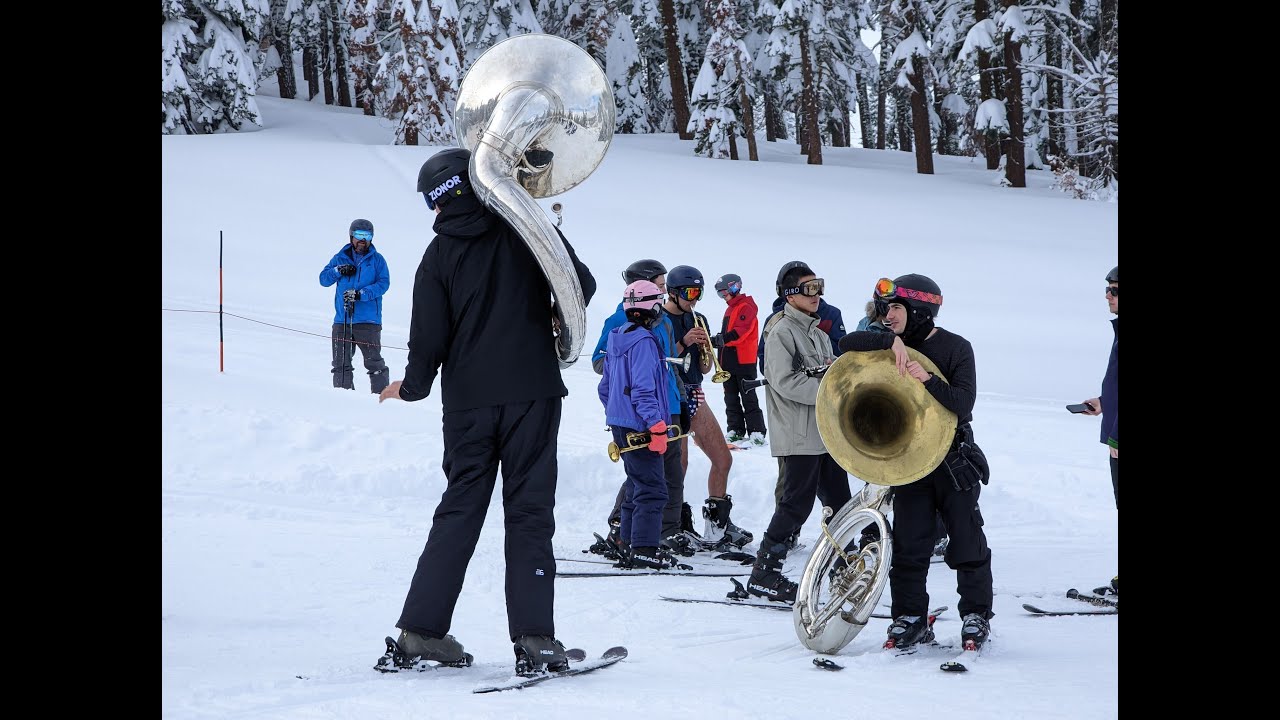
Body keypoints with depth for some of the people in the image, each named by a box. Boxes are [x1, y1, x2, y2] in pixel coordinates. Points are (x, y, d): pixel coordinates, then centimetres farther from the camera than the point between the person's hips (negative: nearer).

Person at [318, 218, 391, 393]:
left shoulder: (377, 259, 4)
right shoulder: (340, 258, 13)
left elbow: (383, 283, -7)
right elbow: (323, 279, 12)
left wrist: (361, 294, -19)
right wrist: (338, 271, -7)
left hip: (368, 320, -4)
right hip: (342, 319, 4)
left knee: (374, 362, -9)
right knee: (341, 362, 6)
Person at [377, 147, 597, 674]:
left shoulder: (439, 254, 1)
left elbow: (429, 337, -2)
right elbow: (581, 284, -3)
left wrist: (412, 387, 16)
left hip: (468, 402, 2)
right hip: (532, 392, -1)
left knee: (459, 510, 11)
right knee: (529, 511, 1)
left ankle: (421, 628, 9)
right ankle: (533, 636, -5)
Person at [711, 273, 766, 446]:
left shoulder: (746, 308, -10)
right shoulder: (730, 309, 19)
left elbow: (739, 333, -22)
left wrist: (720, 339, -28)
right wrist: (716, 341, 3)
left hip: (744, 360, -9)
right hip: (728, 361, 9)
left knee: (748, 397, -8)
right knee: (731, 397, 9)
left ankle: (756, 431, -6)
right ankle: (736, 430, 14)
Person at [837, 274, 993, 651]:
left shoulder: (956, 348, -8)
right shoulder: (893, 346, 4)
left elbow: (963, 401, -19)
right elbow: (847, 343, -11)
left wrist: (929, 380, -33)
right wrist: (891, 340, -24)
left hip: (953, 457, -4)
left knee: (966, 540, 2)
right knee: (908, 542, 5)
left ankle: (976, 616, 12)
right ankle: (911, 618, 13)